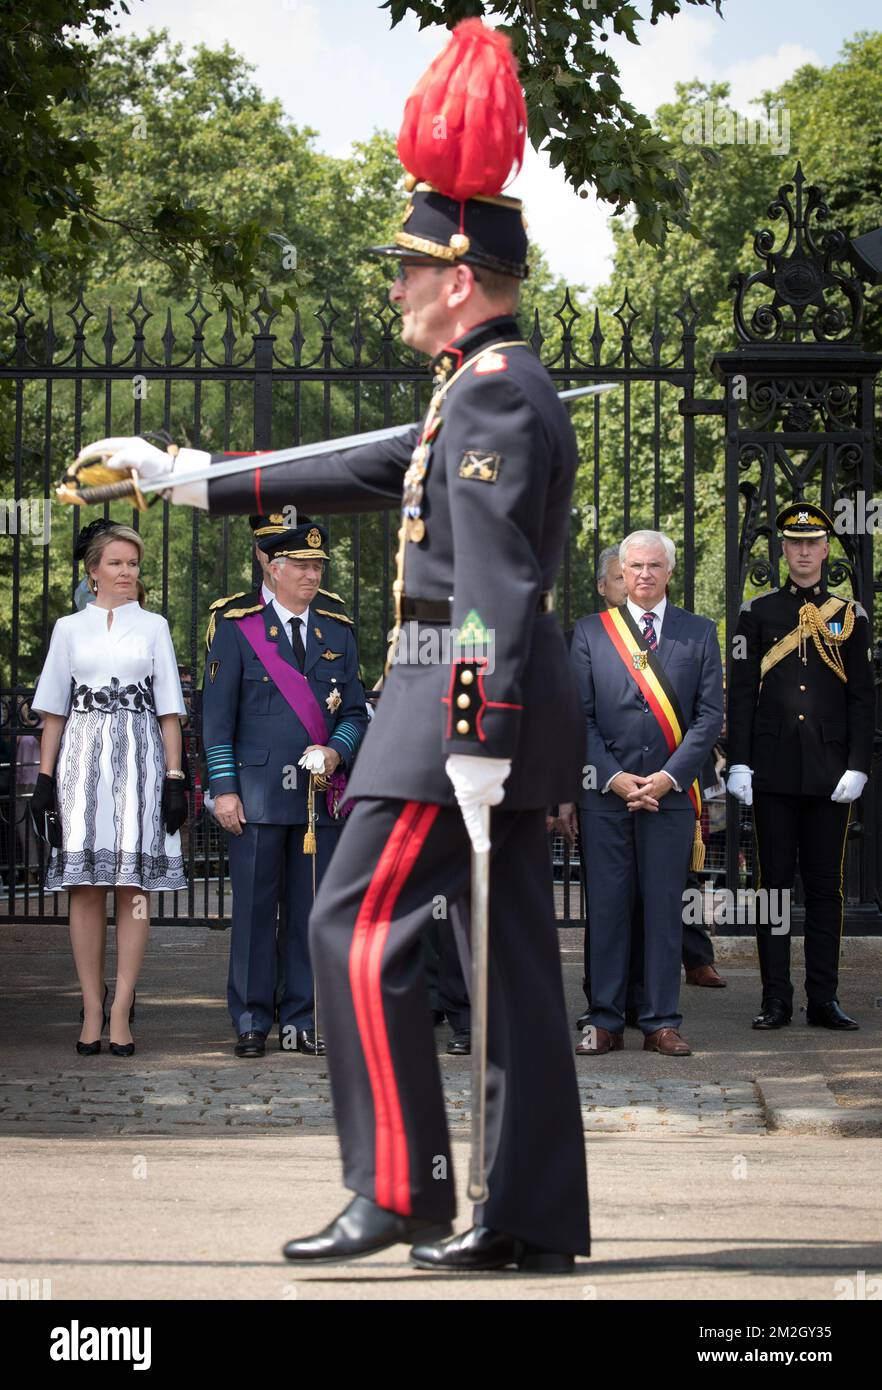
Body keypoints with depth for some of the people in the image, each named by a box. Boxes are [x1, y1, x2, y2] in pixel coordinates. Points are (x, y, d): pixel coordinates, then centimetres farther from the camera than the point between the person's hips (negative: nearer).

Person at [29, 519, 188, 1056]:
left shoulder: (153, 626, 12)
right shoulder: (70, 628, 12)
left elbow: (169, 710, 9)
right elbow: (53, 709, 12)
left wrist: (175, 779, 1)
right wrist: (45, 776, 3)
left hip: (139, 757, 0)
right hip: (83, 756, 0)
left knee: (133, 886, -6)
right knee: (86, 887, -4)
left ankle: (121, 1010, -5)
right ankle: (93, 1010, 0)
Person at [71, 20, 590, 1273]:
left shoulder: (493, 394, -13)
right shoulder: (495, 389, 18)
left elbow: (498, 578, -21)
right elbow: (373, 474, 26)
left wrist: (477, 735, -26)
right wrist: (195, 481, 29)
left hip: (466, 696, -10)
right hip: (510, 703, 10)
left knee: (358, 926, -8)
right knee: (513, 950, 8)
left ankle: (401, 1191, -7)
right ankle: (535, 1217, 9)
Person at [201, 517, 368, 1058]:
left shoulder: (338, 635, 14)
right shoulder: (237, 629, 3)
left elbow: (355, 712, 15)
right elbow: (217, 715, 0)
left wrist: (336, 752, -6)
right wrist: (224, 788, -7)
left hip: (322, 796, 3)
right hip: (258, 793, -3)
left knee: (313, 908, 4)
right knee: (254, 908, -1)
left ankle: (305, 1022, 10)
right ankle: (251, 1022, 7)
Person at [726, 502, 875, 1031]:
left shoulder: (851, 616, 7)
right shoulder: (758, 612, 6)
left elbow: (863, 700, 5)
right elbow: (741, 694, 4)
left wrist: (858, 768, -4)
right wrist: (739, 763, -4)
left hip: (830, 774, 0)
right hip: (774, 771, 0)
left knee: (827, 886, 3)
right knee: (774, 882, 1)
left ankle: (824, 998, 8)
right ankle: (776, 1000, 5)